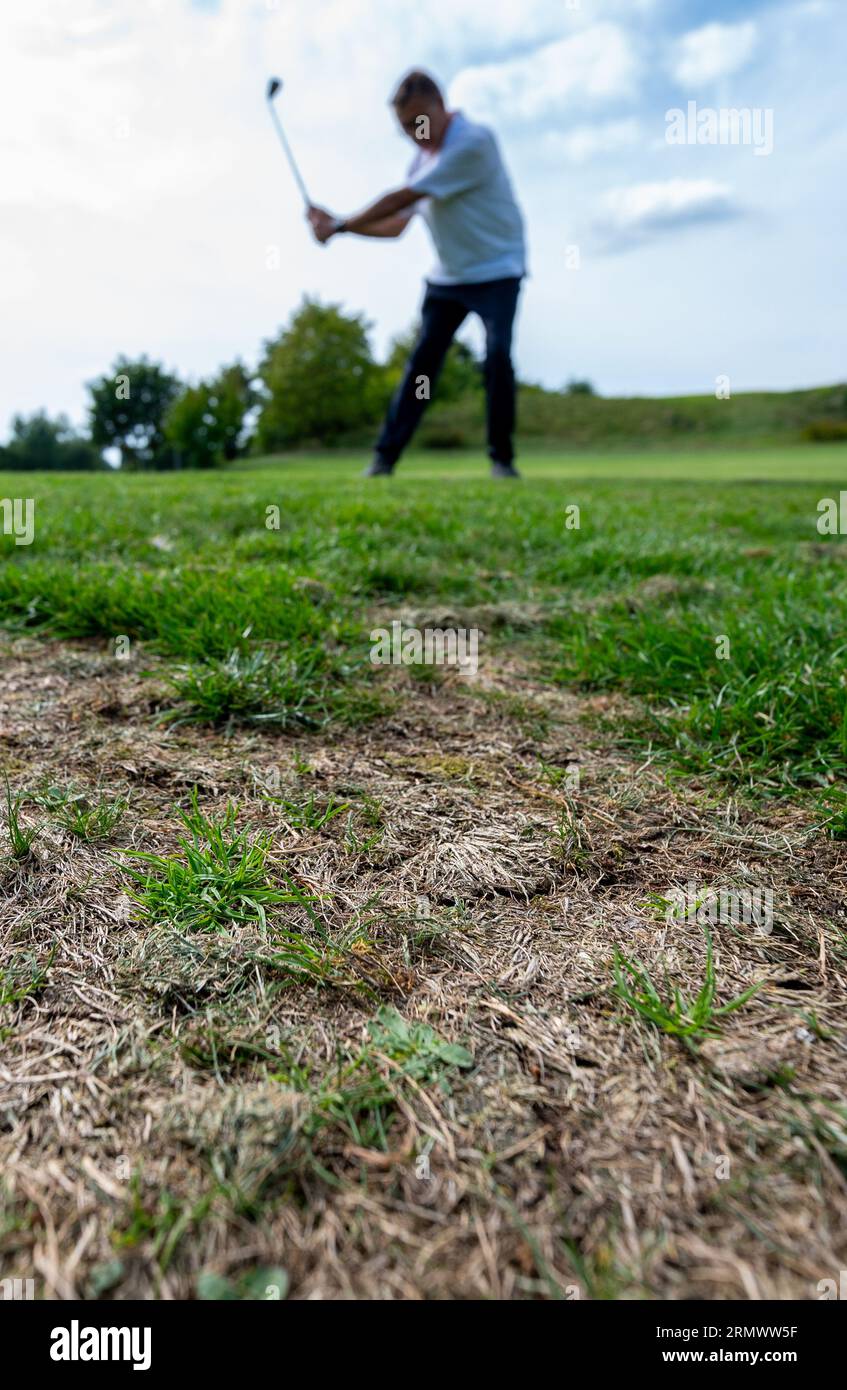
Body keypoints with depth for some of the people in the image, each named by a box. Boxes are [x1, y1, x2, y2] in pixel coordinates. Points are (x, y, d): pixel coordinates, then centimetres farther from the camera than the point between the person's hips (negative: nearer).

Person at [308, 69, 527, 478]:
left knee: (497, 355, -20)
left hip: (496, 271, -6)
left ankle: (502, 457, -7)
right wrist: (338, 224, -6)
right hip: (447, 276, 6)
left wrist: (340, 226, -17)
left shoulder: (474, 142, -19)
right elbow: (396, 225, 7)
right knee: (422, 359, -1)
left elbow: (403, 198, -22)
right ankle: (386, 456, 1)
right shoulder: (424, 154, 6)